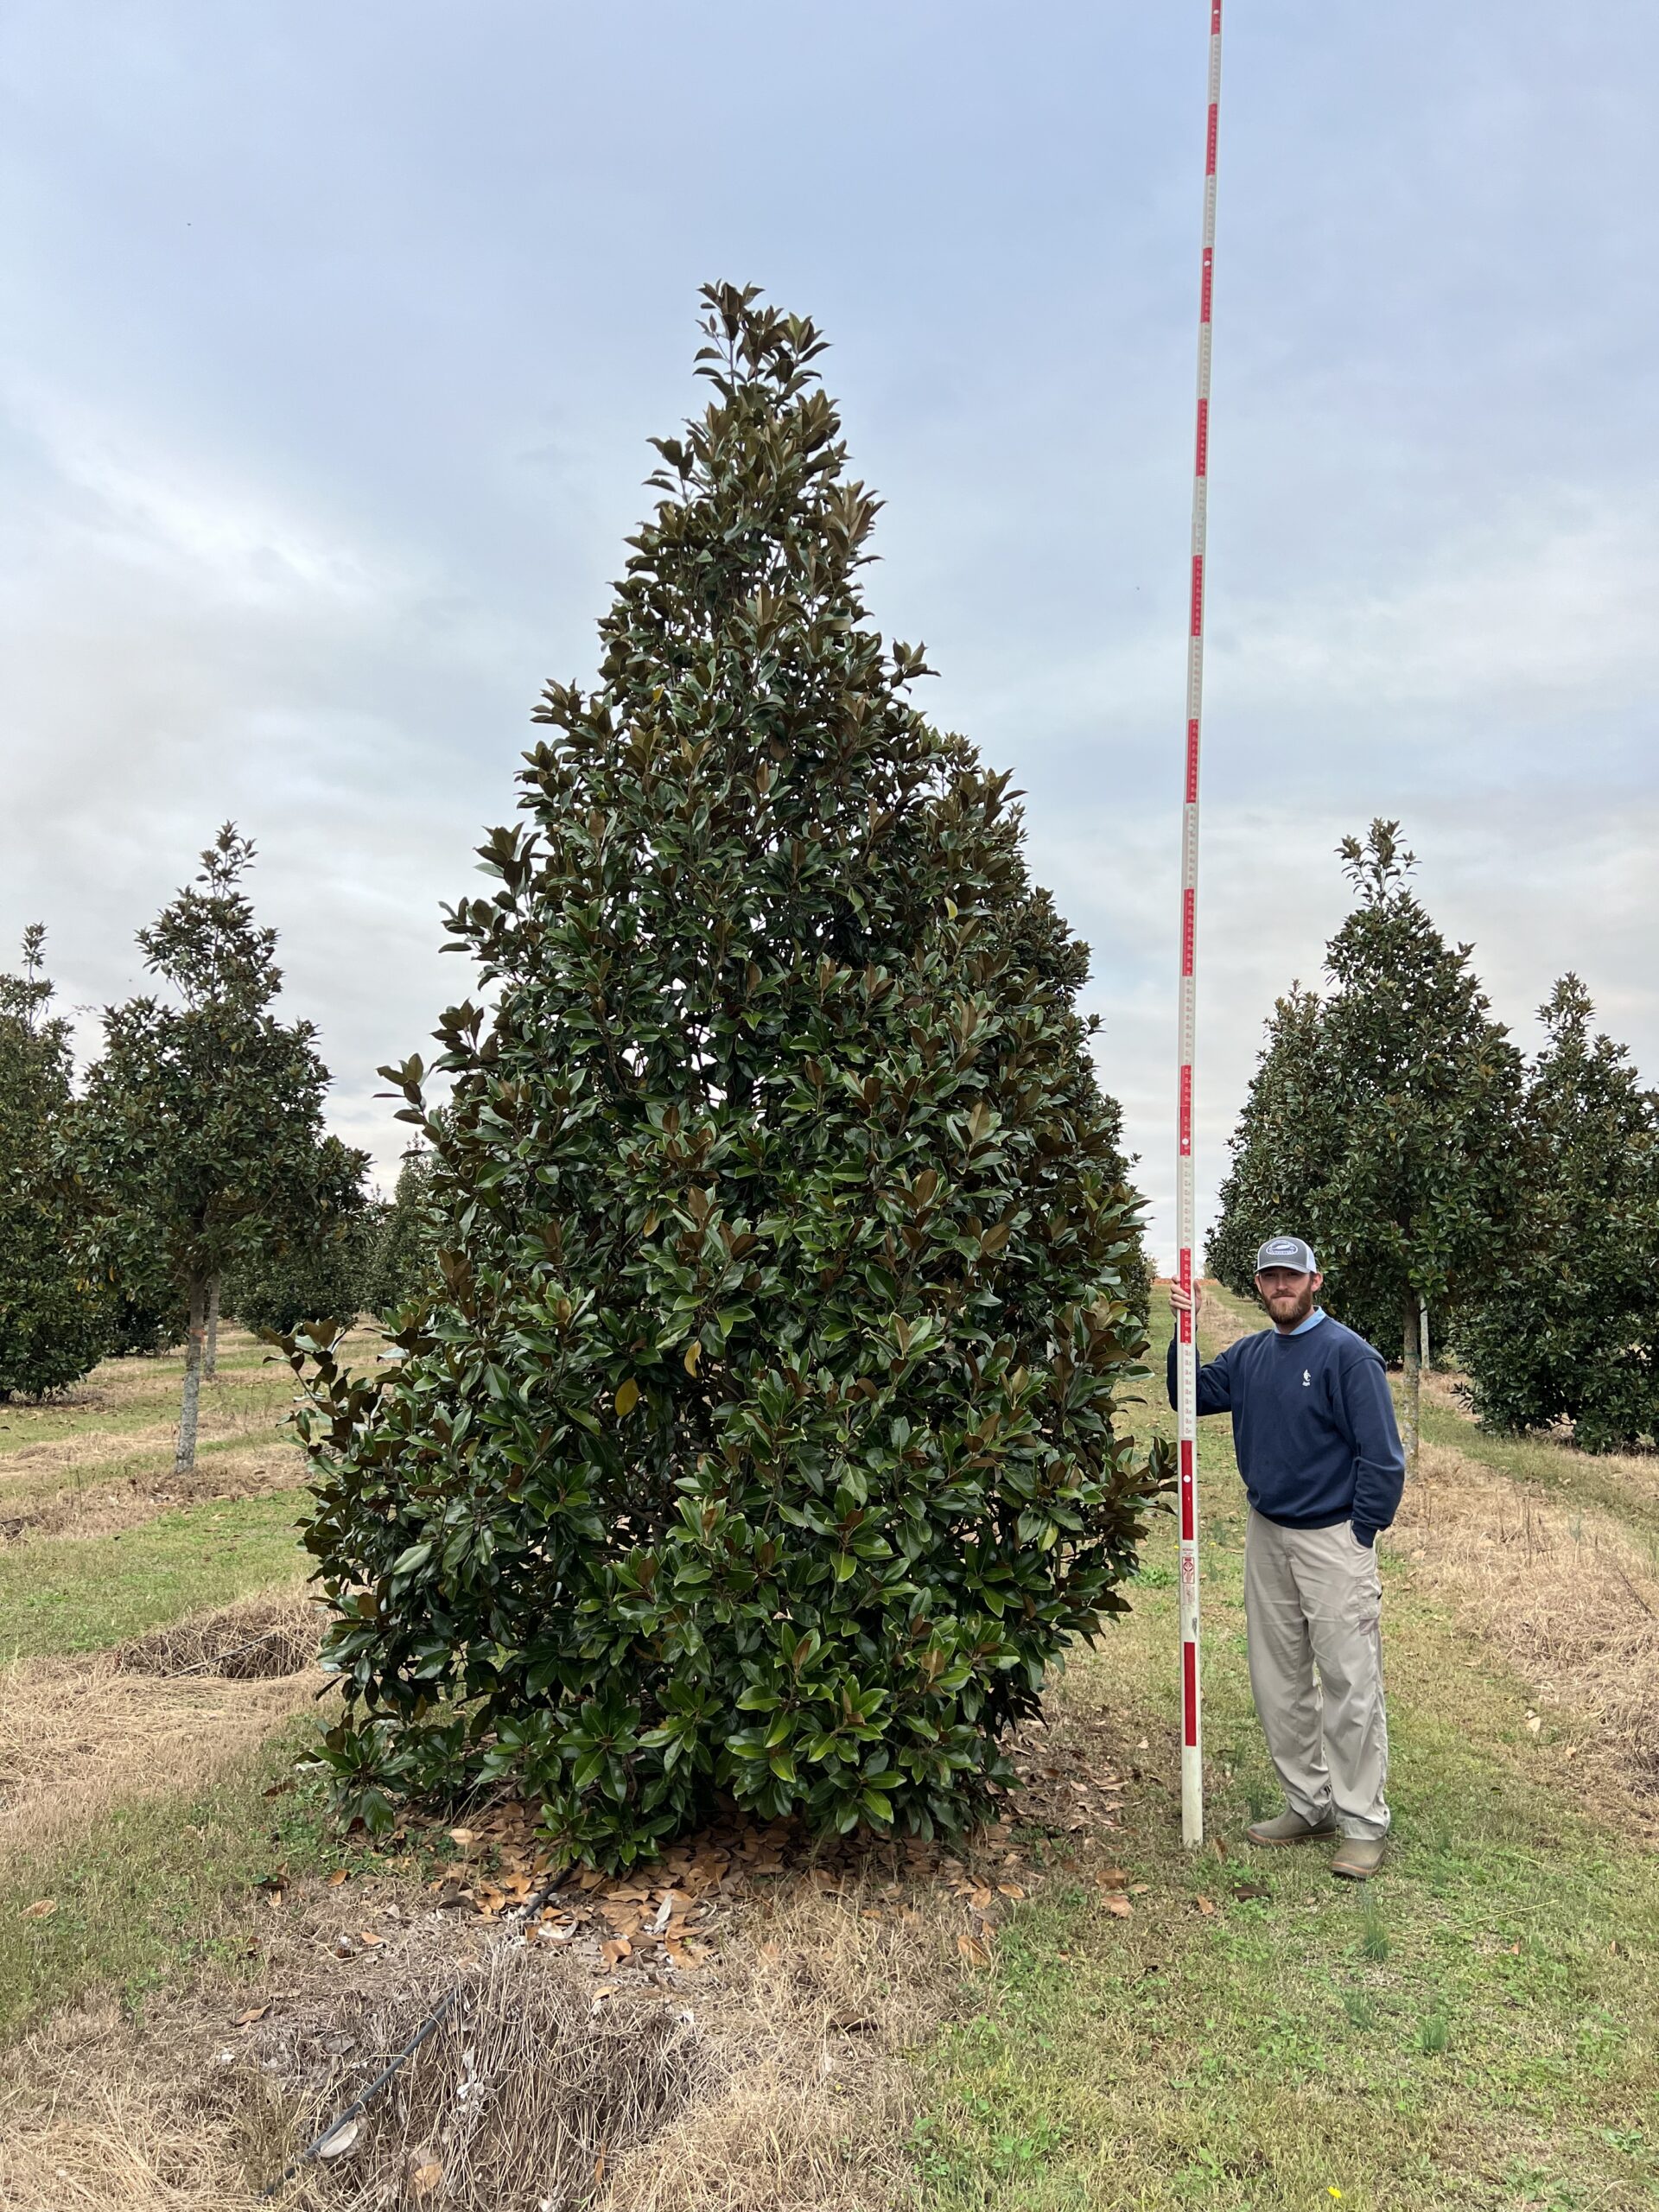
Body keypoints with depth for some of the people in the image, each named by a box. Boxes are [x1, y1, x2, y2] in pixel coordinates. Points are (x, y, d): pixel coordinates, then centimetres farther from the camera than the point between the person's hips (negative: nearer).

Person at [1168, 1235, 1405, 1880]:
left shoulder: (1347, 1353, -12)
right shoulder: (1248, 1356, 8)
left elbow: (1382, 1454, -13)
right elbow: (1192, 1396, 9)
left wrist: (1360, 1536, -13)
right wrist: (1186, 1333, -3)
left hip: (1333, 1537, -7)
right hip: (1266, 1536, 7)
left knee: (1349, 1685, -3)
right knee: (1278, 1684, 14)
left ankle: (1362, 1823, 9)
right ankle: (1309, 1806, 26)